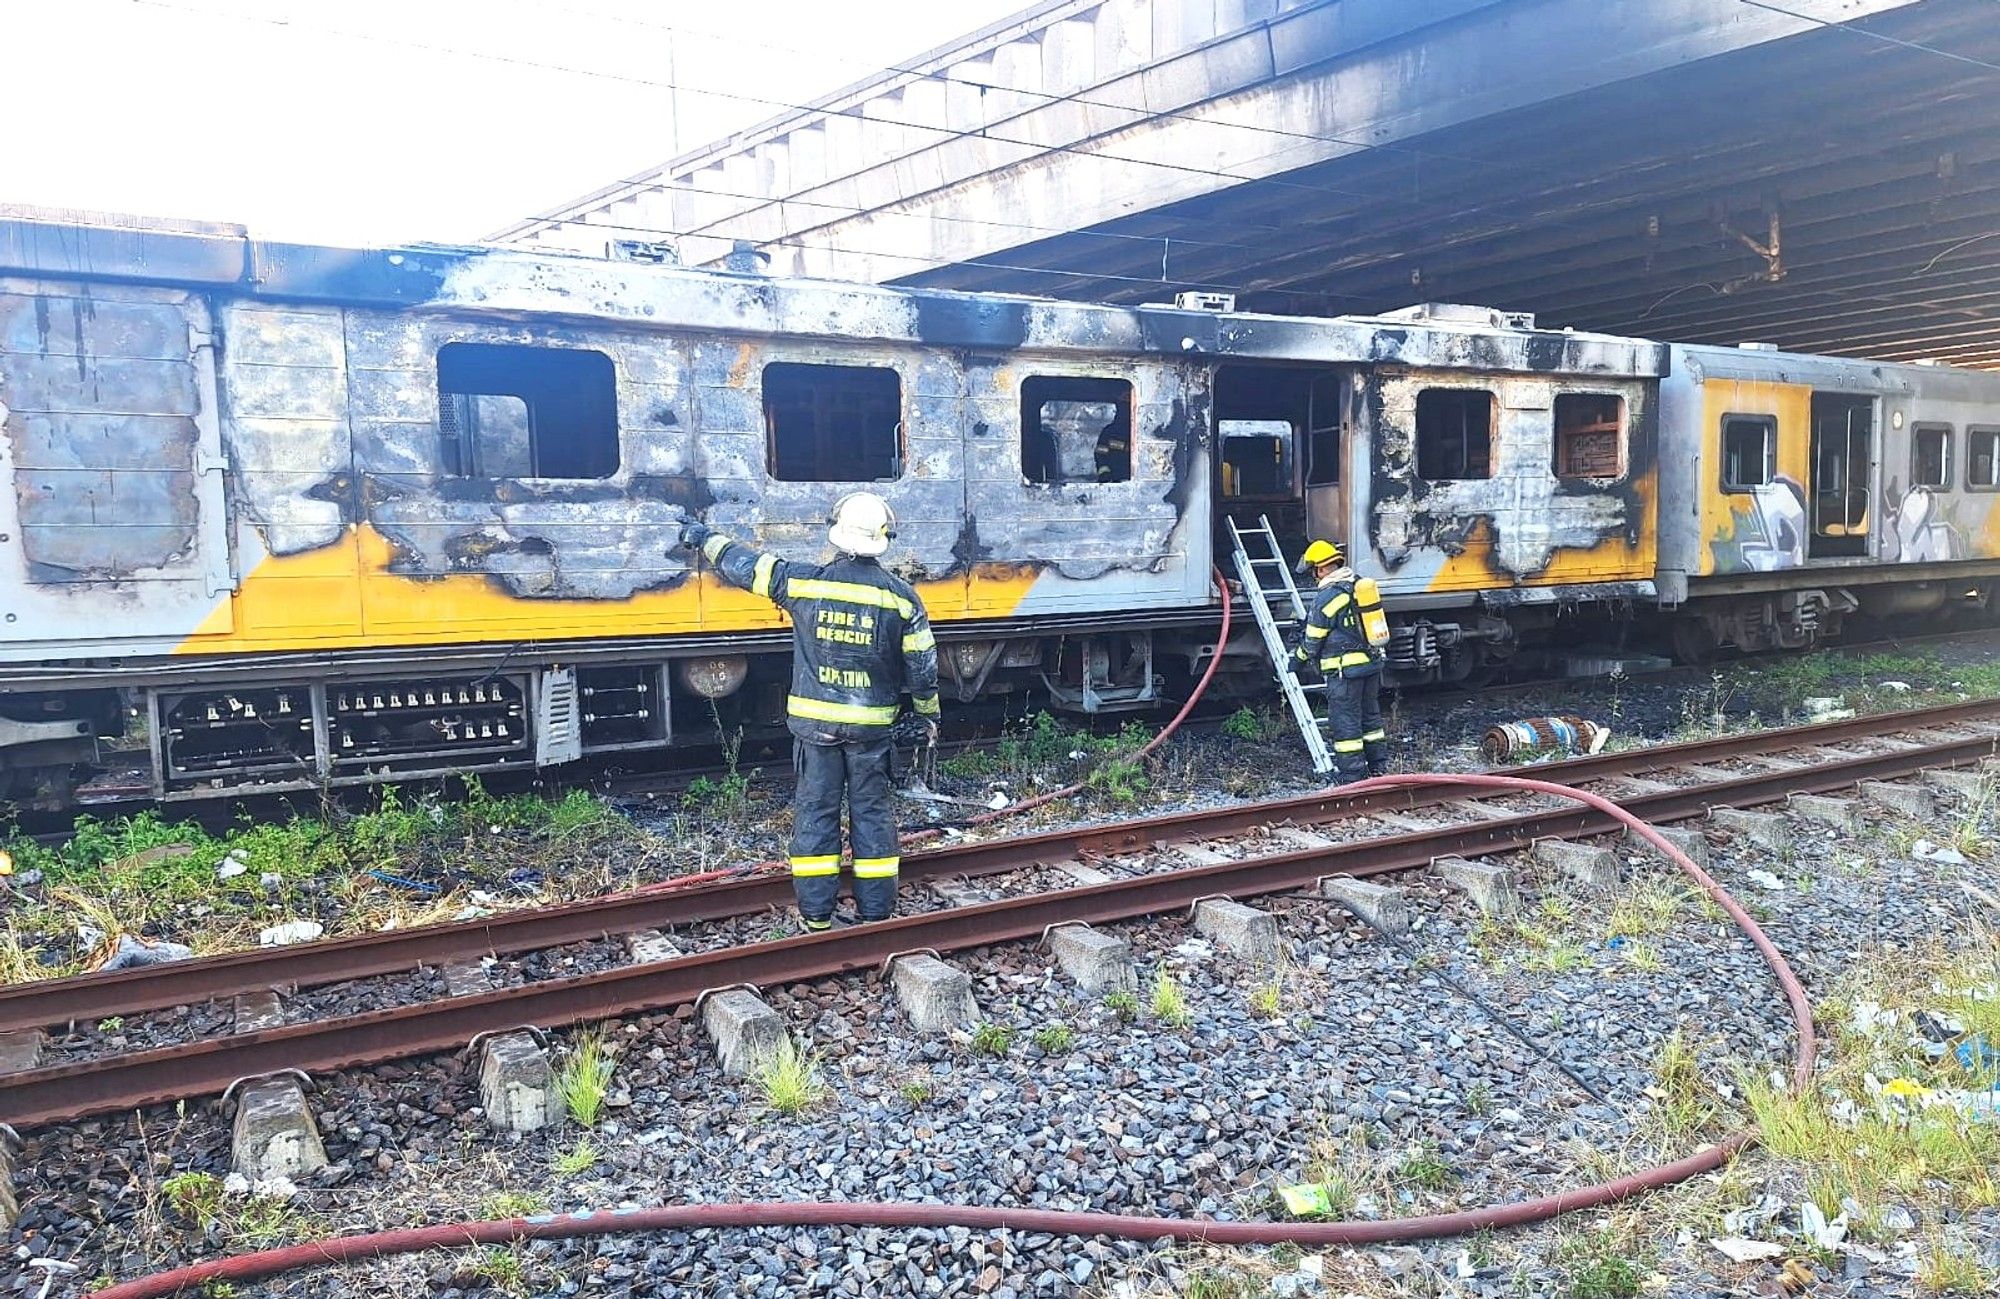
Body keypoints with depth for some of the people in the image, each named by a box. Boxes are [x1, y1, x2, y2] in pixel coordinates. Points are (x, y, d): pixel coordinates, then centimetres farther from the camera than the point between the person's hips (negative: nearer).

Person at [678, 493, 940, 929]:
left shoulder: (801, 582, -8)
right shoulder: (901, 596, -7)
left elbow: (744, 564, 5)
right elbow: (922, 665, -1)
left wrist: (706, 539, 23)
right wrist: (929, 713, 15)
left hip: (815, 722, 0)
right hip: (872, 725, 0)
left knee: (815, 810, 9)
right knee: (871, 811, 10)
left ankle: (816, 913, 13)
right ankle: (876, 912, 16)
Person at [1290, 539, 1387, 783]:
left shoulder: (1326, 596, -14)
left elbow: (1313, 638, -6)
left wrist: (1298, 658, 10)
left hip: (1345, 668, -8)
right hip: (1372, 661, 8)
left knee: (1344, 720, -1)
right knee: (1370, 714, 19)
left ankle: (1350, 775, 3)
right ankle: (1378, 765, 28)